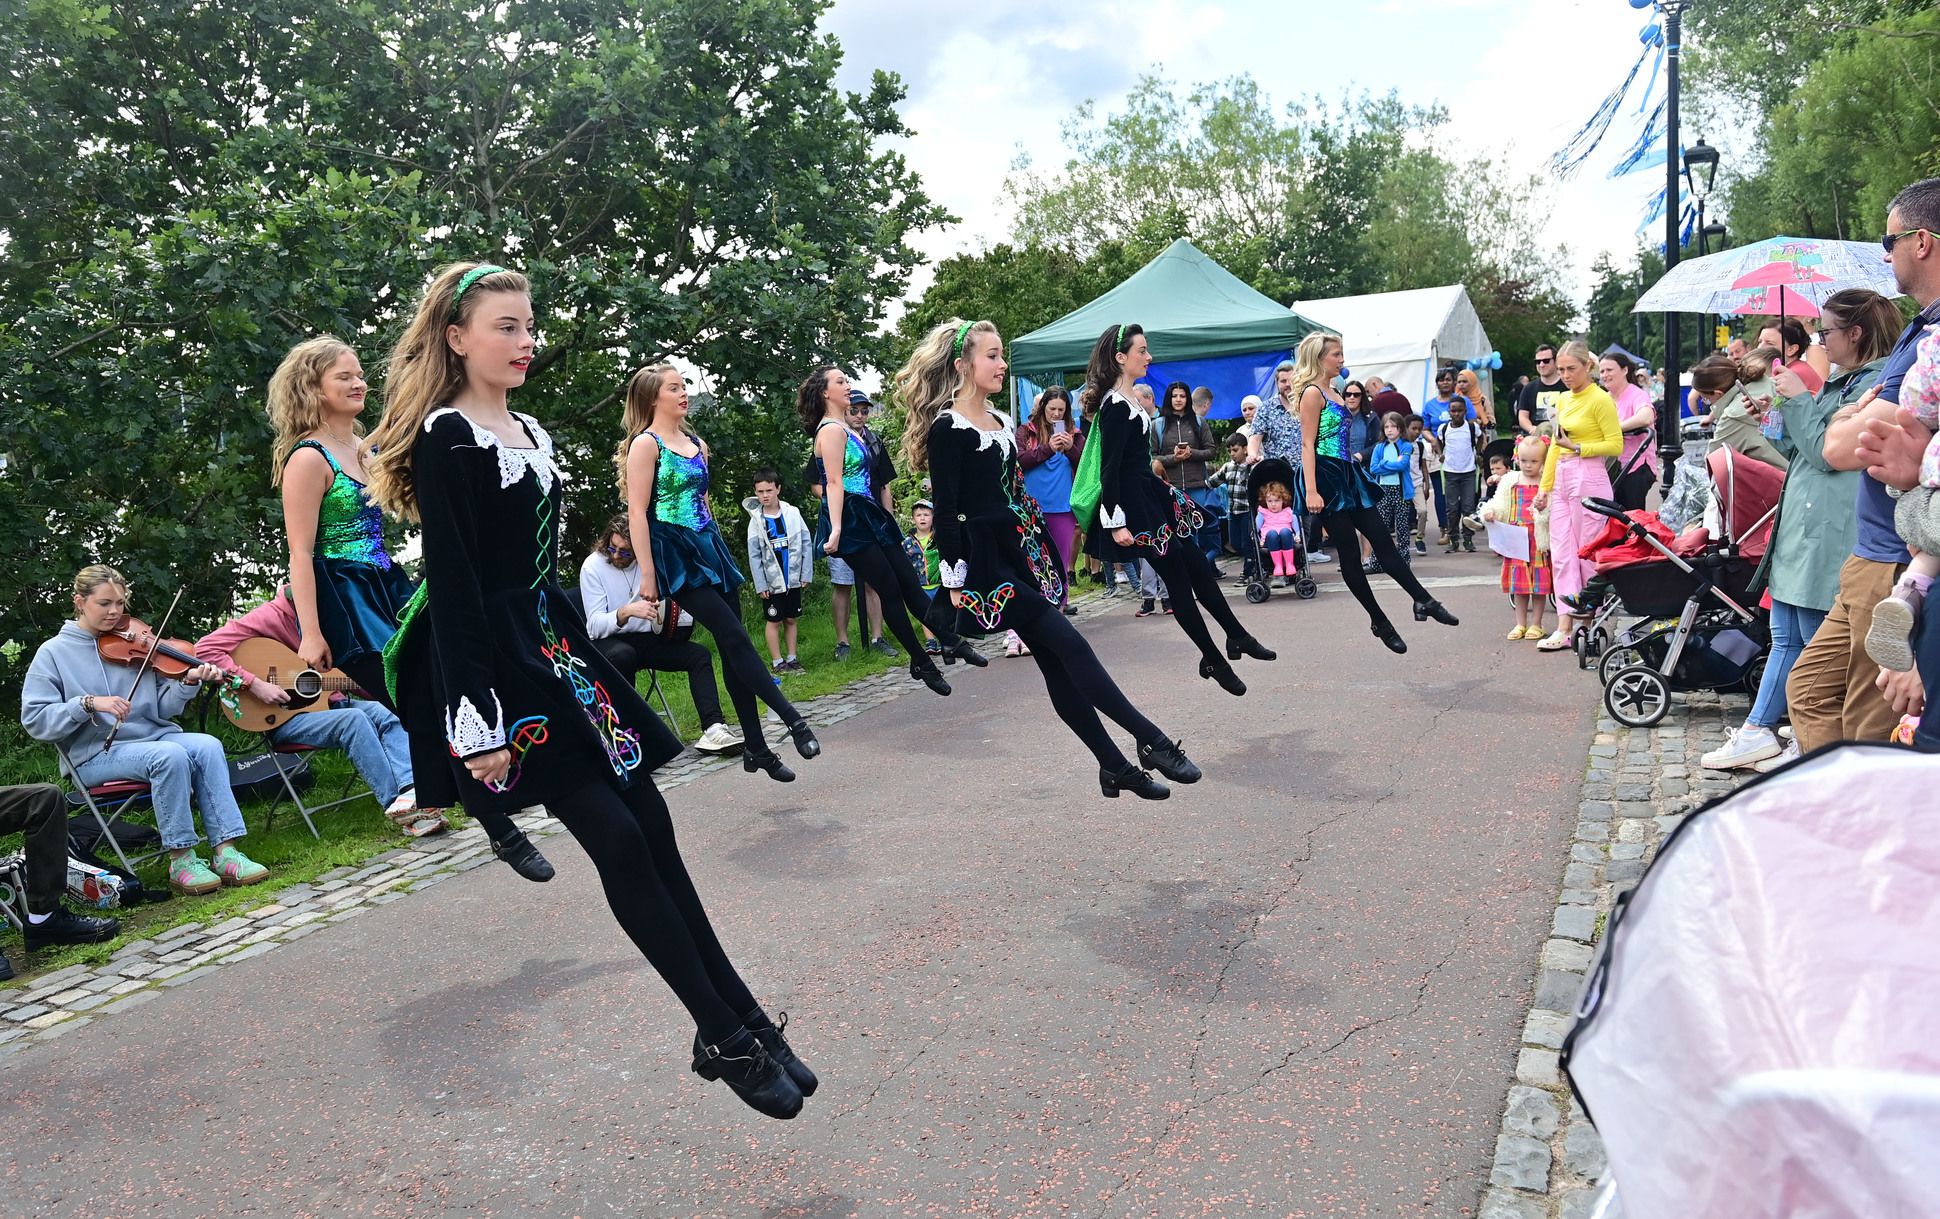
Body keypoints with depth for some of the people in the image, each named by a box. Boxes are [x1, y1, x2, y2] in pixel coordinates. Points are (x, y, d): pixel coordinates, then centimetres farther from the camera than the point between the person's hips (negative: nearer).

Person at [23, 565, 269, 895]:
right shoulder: (53, 653, 2)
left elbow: (162, 708, 7)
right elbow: (34, 720, -5)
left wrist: (188, 683, -12)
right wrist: (89, 703, -19)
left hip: (154, 735, 4)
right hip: (97, 754, -4)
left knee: (208, 746, -25)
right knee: (171, 755, -32)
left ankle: (225, 853, -27)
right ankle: (180, 861, -23)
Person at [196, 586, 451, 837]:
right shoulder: (271, 616, -11)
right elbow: (205, 648, -17)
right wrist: (254, 684, -24)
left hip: (323, 701, 6)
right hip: (280, 718, -6)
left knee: (383, 713, -20)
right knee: (353, 719, -30)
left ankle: (411, 790, -41)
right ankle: (399, 805, -34)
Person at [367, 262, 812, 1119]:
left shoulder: (530, 432, 15)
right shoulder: (445, 440, -10)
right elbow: (451, 588, -16)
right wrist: (475, 720, -20)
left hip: (557, 647, 8)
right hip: (499, 662, -8)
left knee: (650, 827, 4)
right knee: (618, 841, -9)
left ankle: (740, 1021, 11)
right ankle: (726, 1037, 2)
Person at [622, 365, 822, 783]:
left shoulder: (697, 444, 16)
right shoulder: (645, 444, -7)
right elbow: (637, 513, -12)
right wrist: (647, 576, -16)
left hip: (708, 547, 7)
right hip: (674, 553, -7)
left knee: (732, 647, 4)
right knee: (735, 639, -14)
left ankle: (756, 748, 8)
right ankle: (793, 719, -11)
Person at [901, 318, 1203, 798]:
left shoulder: (999, 421, 16)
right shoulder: (946, 429, -9)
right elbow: (946, 511, -12)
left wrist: (1043, 554, 20)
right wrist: (955, 581, -14)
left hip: (1023, 554, 8)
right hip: (987, 562, -8)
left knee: (1056, 662, 7)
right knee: (1069, 645, -13)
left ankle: (1116, 767, 9)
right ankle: (1153, 741, -12)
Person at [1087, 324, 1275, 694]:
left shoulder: (1126, 402, 12)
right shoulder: (1115, 407, -18)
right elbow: (1110, 469, -21)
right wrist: (1116, 522, -24)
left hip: (1150, 494, 10)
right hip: (1136, 504, -10)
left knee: (1199, 568, 13)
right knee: (1179, 580, 0)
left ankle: (1237, 637, 23)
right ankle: (1214, 660, 10)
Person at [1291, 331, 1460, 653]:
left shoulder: (1331, 392, 17)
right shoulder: (1312, 393, -10)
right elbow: (1308, 445, -17)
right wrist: (1311, 491, -24)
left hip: (1349, 476, 9)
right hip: (1329, 479, -9)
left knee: (1383, 541, 6)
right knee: (1350, 553, 0)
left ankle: (1423, 601, 6)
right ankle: (1380, 622, 7)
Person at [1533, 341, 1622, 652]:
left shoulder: (1600, 400, -8)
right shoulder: (1563, 400, 15)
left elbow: (1616, 445, -11)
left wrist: (1578, 448, -15)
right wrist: (1545, 486, 17)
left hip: (1589, 479, -8)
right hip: (1562, 479, 8)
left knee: (1588, 553, -1)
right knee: (1561, 554, 3)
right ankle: (1564, 628, 3)